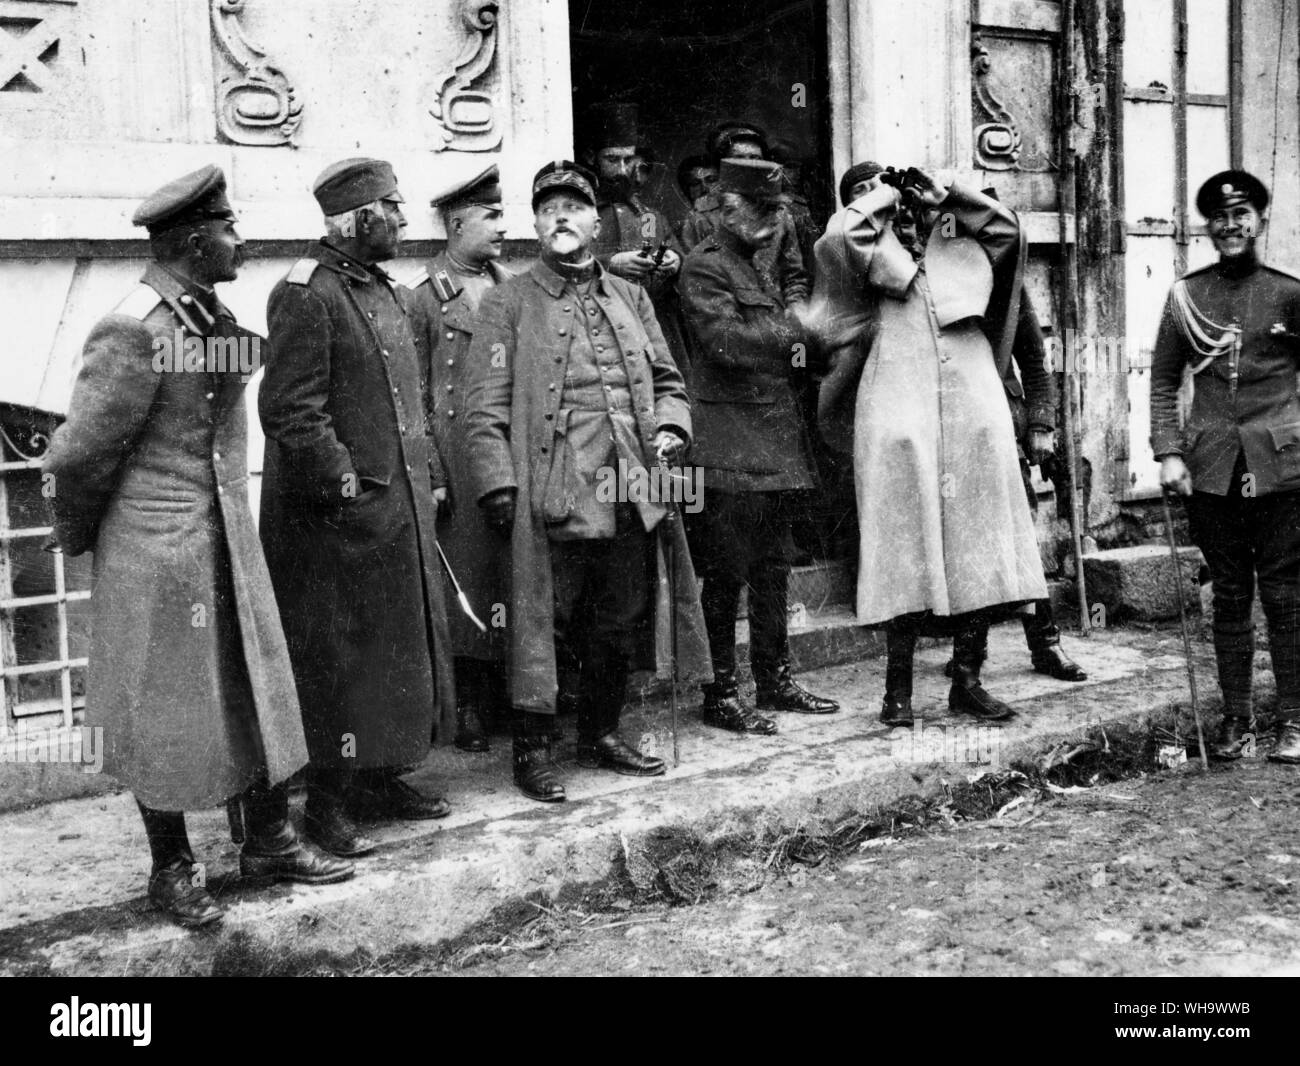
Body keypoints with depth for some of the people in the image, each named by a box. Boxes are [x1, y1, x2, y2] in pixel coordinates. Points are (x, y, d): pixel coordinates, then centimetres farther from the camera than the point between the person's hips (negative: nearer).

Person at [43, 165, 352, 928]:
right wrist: (81, 541, 1)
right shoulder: (131, 335, -18)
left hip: (232, 544, 7)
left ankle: (270, 841, 28)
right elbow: (79, 457, -12)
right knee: (167, 714, 7)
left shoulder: (222, 322, 6)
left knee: (260, 690, 13)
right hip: (158, 552, -7)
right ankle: (173, 867, 23)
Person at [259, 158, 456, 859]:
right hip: (335, 517, -9)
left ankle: (382, 779, 28)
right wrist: (348, 484, -19)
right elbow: (290, 411, -18)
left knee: (401, 648, 15)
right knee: (336, 660, -1)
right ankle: (328, 804, 11)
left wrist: (425, 475, 13)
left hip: (400, 510, 9)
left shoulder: (387, 292, 15)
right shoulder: (306, 293, -13)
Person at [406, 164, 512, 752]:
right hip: (458, 457, -4)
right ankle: (466, 710, 12)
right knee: (464, 574, 1)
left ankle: (509, 698, 18)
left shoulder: (512, 286, 13)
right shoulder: (421, 295, -1)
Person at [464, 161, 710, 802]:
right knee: (542, 622, 0)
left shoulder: (630, 298, 18)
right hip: (550, 498, -5)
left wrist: (670, 427, 1)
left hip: (631, 498, 5)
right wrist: (497, 485, -13)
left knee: (620, 621, 13)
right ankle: (533, 749, 13)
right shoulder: (509, 303, 2)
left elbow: (667, 380, 21)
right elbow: (486, 407, -4)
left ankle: (601, 733, 28)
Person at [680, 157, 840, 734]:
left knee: (772, 567, 14)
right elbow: (725, 339, -19)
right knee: (726, 572, -2)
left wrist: (790, 341, 4)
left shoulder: (758, 264, 20)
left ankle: (775, 679, 24)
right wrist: (793, 335, -8)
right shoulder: (705, 265, -8)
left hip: (775, 439, 9)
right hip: (731, 443, -9)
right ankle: (721, 693, 7)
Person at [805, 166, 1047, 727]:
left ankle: (967, 680, 10)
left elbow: (1005, 226, 7)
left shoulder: (964, 254, 19)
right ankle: (898, 688, 2)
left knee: (977, 548, 2)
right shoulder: (878, 260, 10)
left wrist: (945, 191, 11)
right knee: (905, 552, -4)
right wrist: (880, 197, 7)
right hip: (899, 421, -3)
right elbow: (839, 237, -8)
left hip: (974, 415, 4)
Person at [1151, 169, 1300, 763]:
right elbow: (1163, 382, 9)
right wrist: (1167, 452, -2)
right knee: (1229, 597, 9)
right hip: (1210, 467, 2)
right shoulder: (1184, 296, 7)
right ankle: (1236, 717, 19)